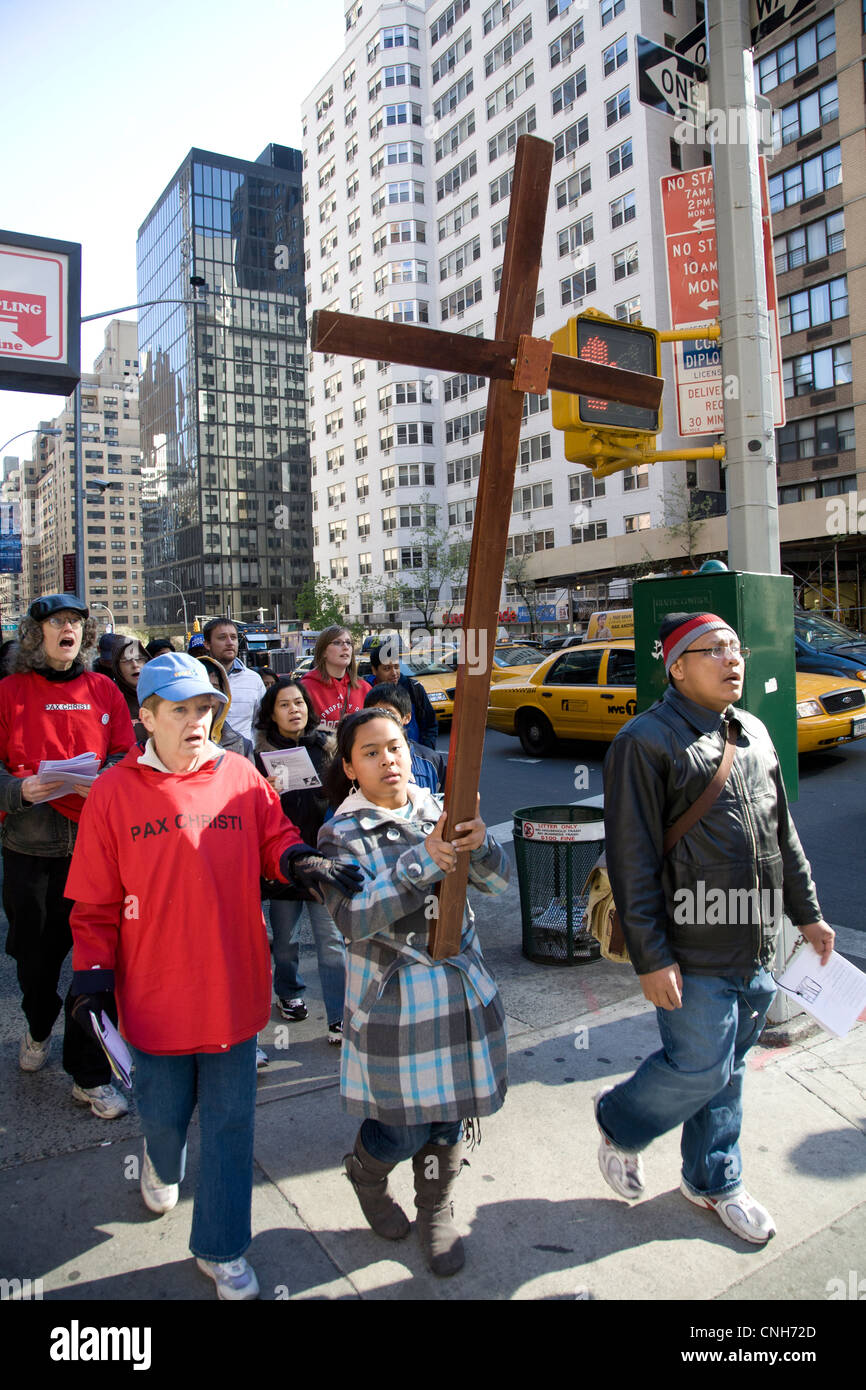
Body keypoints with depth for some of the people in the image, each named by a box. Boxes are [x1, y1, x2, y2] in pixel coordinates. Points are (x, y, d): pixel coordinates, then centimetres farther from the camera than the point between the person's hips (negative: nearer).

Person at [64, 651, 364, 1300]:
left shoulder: (241, 776, -4)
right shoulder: (114, 792, -7)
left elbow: (274, 837, 4)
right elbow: (96, 901, -2)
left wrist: (298, 859, -17)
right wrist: (93, 973, -5)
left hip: (234, 989, 1)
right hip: (155, 995, -1)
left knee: (230, 1121, 13)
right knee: (164, 1110, 20)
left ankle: (221, 1250, 35)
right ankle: (162, 1163, 58)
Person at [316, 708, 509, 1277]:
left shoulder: (442, 814, 1)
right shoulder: (342, 834, -9)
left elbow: (499, 881, -4)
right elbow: (354, 918, -22)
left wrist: (480, 846, -26)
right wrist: (422, 862, -33)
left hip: (461, 988, 4)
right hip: (393, 998, -3)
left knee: (450, 1113, 15)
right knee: (407, 1126, 6)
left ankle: (436, 1213, 41)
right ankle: (366, 1172, 41)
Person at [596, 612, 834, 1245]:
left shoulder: (753, 732, 10)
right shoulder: (646, 740, -15)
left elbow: (783, 831, 19)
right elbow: (632, 859, -16)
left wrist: (807, 912, 19)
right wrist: (651, 956, -17)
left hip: (757, 947, 7)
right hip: (694, 954, -7)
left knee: (729, 1069, 18)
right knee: (700, 1070, 0)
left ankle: (714, 1181, 39)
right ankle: (619, 1123, 29)